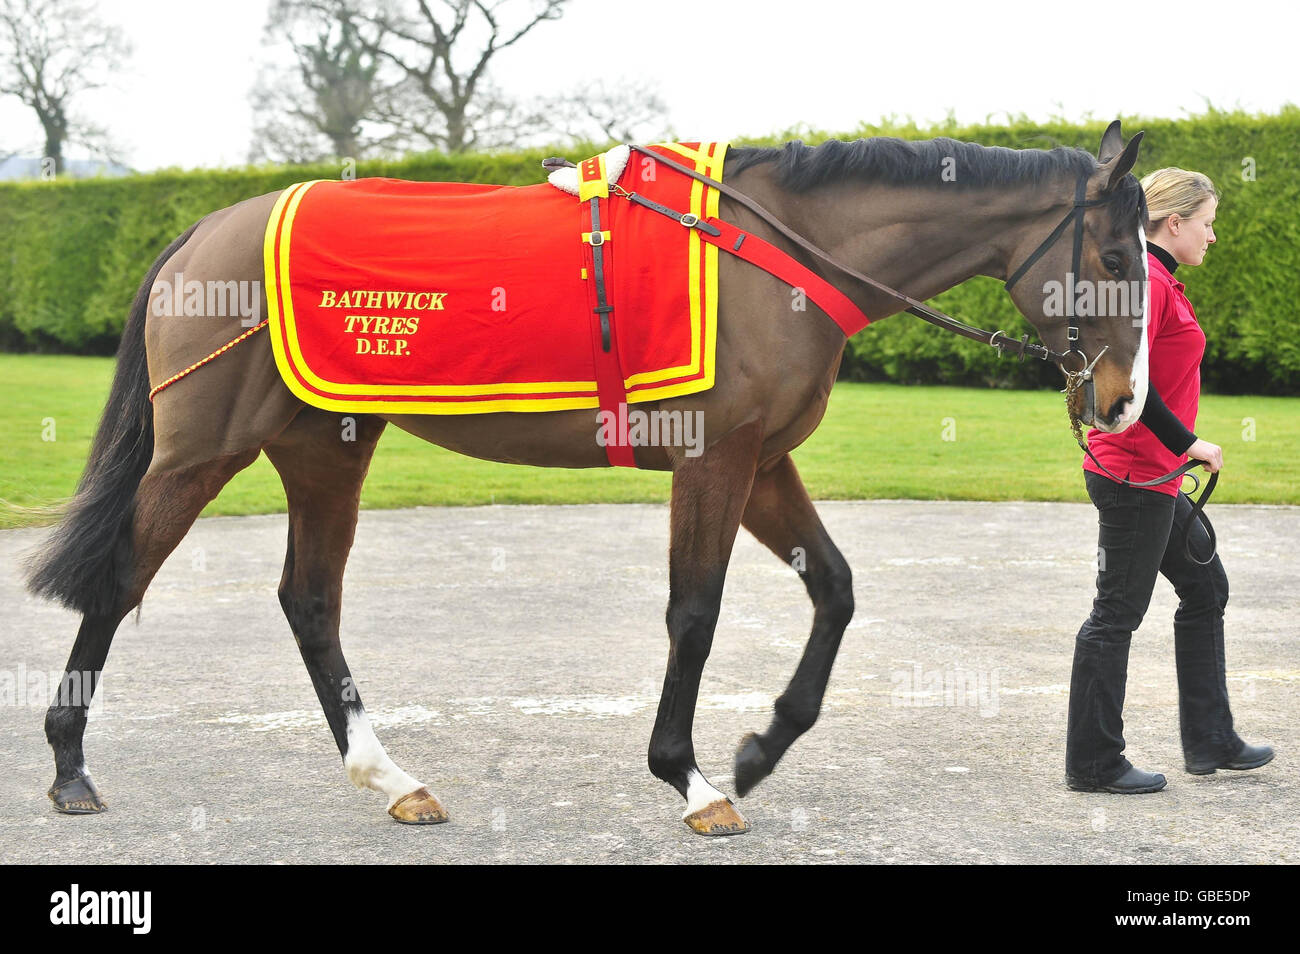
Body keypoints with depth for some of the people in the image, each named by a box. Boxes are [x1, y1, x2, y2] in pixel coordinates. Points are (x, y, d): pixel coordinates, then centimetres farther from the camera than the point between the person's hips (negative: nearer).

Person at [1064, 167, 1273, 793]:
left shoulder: (1154, 280, 15)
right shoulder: (1147, 280, -16)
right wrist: (1189, 444, -20)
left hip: (1153, 476, 11)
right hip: (1134, 475, -11)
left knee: (1205, 587, 17)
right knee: (1118, 612, -3)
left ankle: (1209, 741, 25)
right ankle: (1093, 763, 5)